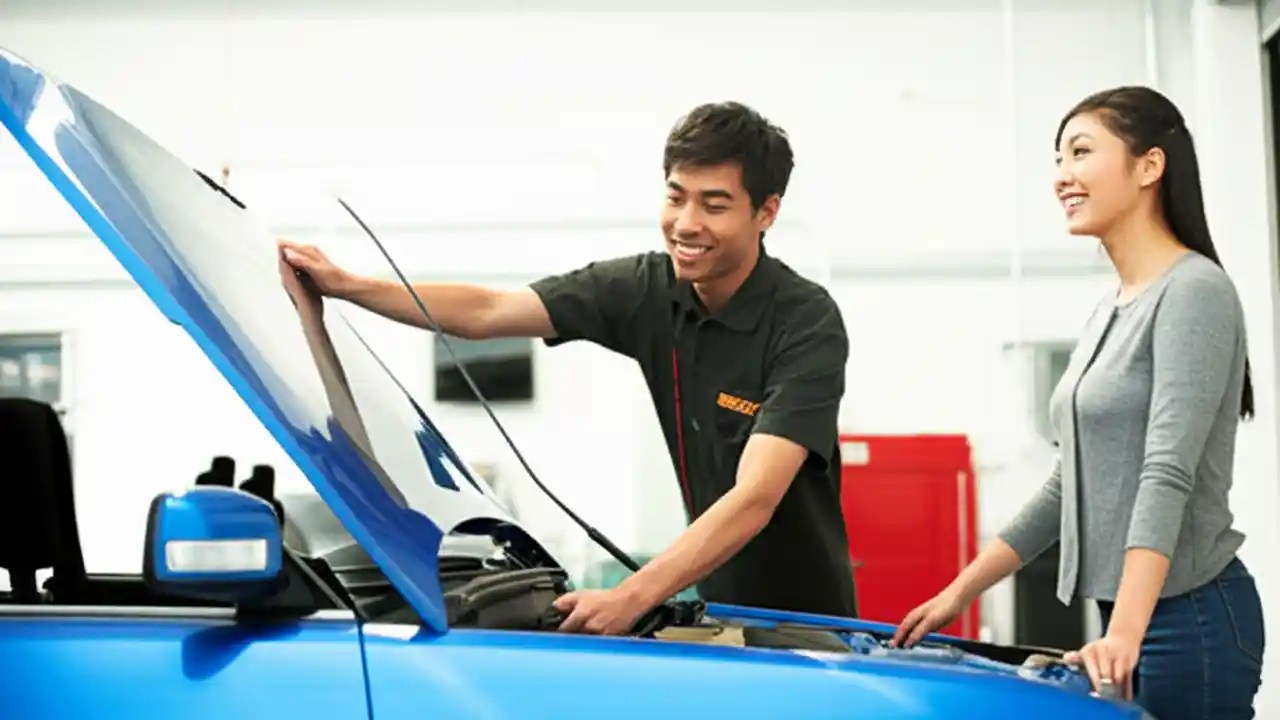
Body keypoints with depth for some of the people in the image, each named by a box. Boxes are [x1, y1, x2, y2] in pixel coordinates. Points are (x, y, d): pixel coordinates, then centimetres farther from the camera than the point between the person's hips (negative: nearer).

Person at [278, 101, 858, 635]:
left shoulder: (808, 324, -23)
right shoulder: (644, 289, -7)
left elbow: (754, 498, -33)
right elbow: (486, 312, -7)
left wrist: (631, 598, -44)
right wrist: (345, 285, -20)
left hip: (801, 619, -4)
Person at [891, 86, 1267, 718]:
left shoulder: (1193, 292, -12)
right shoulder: (1108, 313, 14)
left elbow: (1168, 475, -22)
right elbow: (1069, 484, 18)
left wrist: (1125, 631, -30)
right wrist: (960, 592, 16)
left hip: (1189, 620, -8)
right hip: (1127, 617, 8)